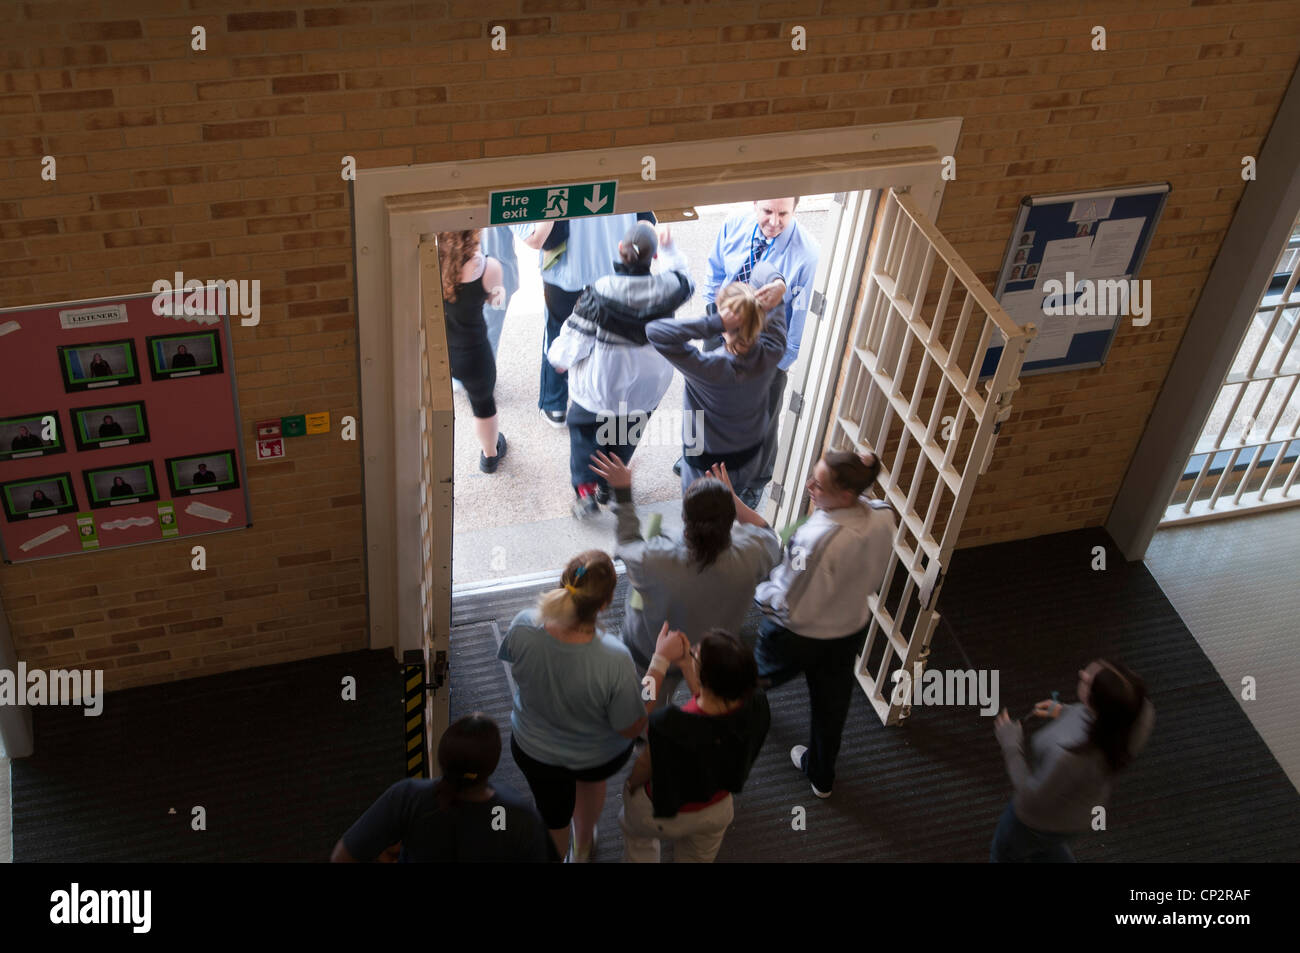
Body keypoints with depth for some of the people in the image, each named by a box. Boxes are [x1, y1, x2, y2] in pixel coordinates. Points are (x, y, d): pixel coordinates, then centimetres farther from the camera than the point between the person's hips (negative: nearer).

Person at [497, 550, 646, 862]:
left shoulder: (524, 627, -33)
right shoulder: (614, 660, -41)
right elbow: (631, 728, -24)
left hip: (533, 752, 1)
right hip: (601, 759, 0)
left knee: (553, 818, 31)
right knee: (591, 779, 38)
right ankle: (582, 848, 65)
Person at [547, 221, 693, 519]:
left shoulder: (600, 292, -27)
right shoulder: (665, 287, -19)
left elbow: (577, 333, -16)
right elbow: (685, 282, 8)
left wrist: (561, 358, 4)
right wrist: (670, 248, 19)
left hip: (600, 380, -3)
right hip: (647, 382, 3)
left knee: (583, 426, 20)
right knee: (627, 431, 25)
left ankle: (586, 488, 12)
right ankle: (609, 483, 38)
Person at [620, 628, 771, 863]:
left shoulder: (668, 726, -44)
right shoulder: (756, 707, -30)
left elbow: (643, 770, -22)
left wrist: (630, 784, 0)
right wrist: (686, 666, -2)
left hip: (665, 816, -4)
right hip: (718, 812, 4)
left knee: (635, 830, 33)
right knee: (698, 859, 35)